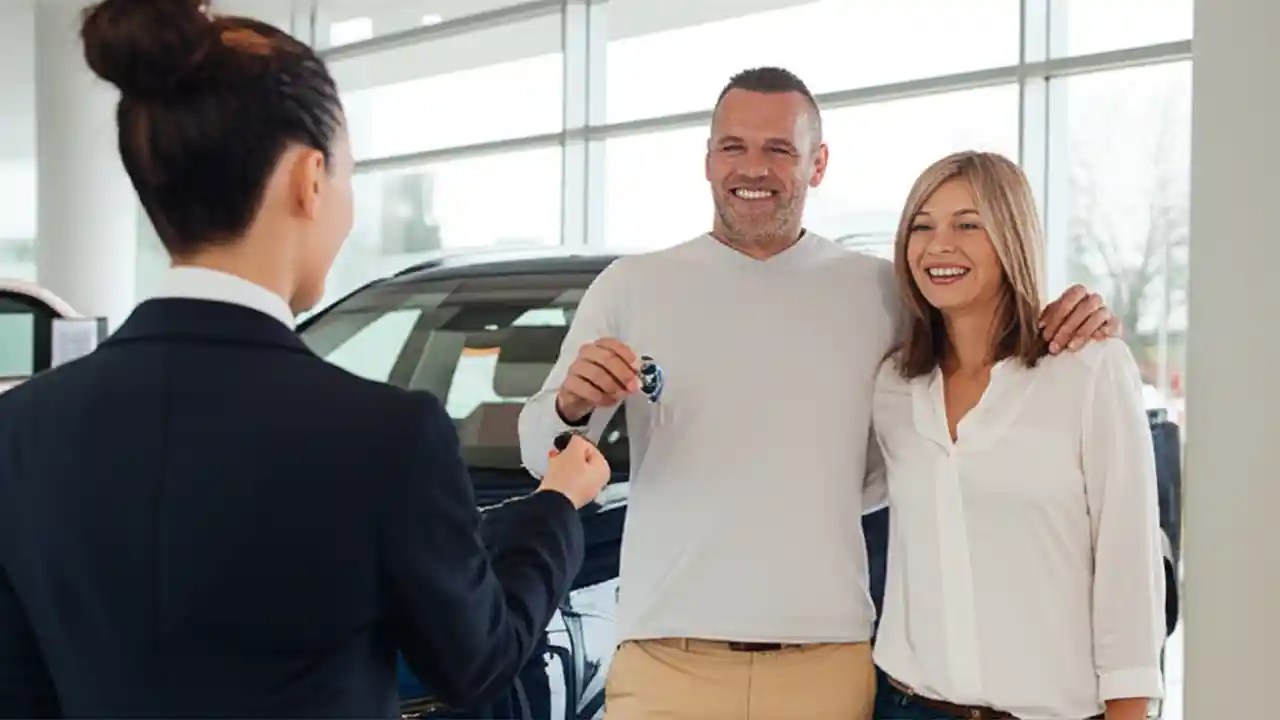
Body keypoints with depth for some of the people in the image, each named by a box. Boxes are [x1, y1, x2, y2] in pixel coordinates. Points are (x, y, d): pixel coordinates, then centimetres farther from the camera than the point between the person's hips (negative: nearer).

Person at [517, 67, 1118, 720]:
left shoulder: (880, 292, 5)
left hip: (827, 660, 1)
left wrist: (1054, 326, -4)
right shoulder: (631, 286, 4)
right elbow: (543, 457, 3)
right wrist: (573, 406, -20)